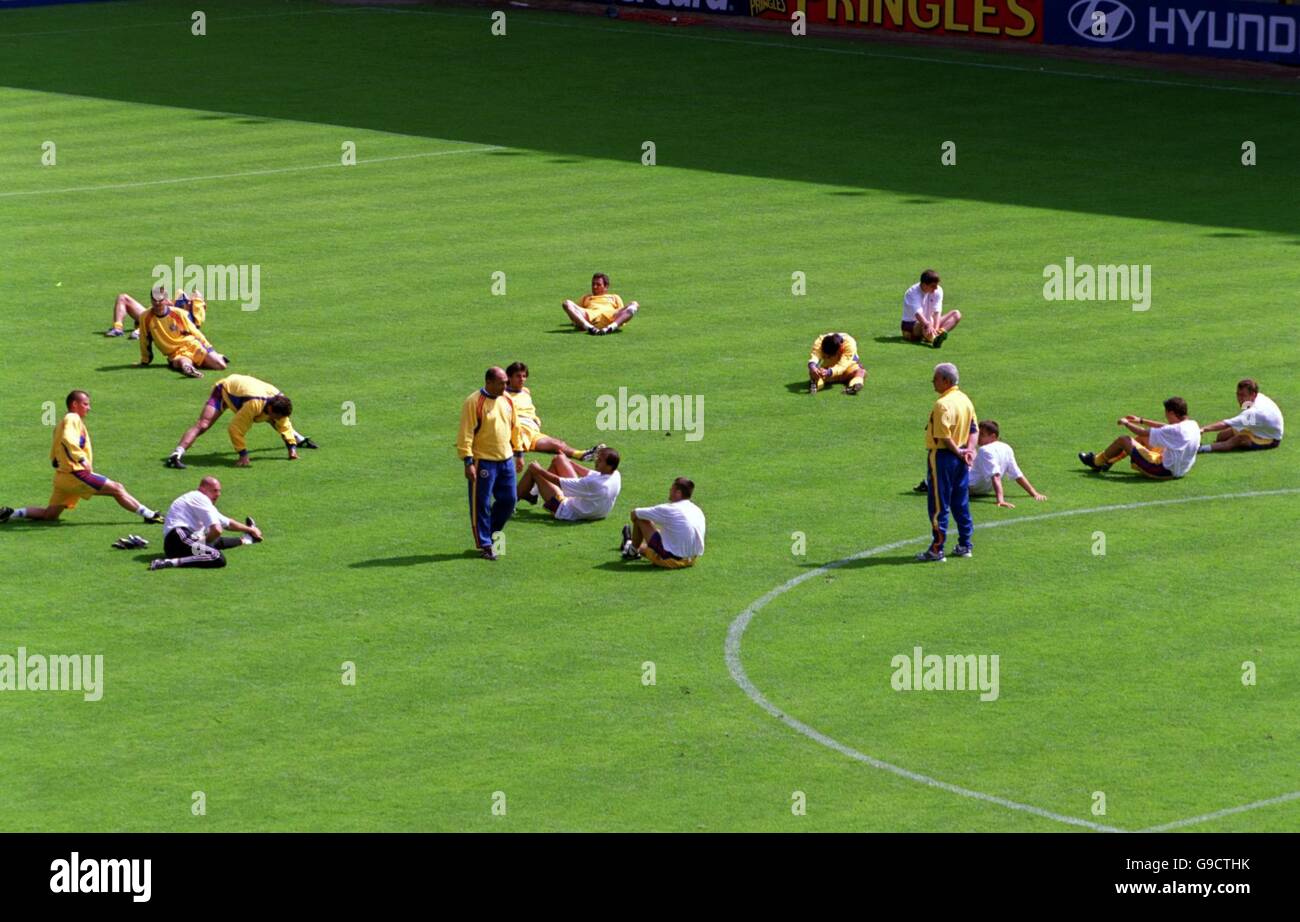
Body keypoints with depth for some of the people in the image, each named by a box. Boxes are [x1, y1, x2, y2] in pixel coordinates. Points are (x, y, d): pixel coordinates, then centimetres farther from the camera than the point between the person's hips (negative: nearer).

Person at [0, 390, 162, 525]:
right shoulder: (73, 419, -7)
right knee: (117, 489, -8)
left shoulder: (60, 425, 23)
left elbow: (53, 457, 25)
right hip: (76, 474, -10)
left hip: (62, 476, 10)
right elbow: (67, 439, -27)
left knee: (49, 515, 13)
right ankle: (148, 515, -11)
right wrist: (83, 459, -32)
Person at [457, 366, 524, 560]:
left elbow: (515, 427, 18)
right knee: (482, 504, -1)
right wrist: (468, 462, -19)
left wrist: (519, 453, 17)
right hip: (483, 462, -7)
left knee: (509, 500, 9)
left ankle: (490, 533, 27)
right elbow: (465, 433, -15)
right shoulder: (474, 403, -14)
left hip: (505, 459, 7)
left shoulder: (507, 400, 7)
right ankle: (484, 545, 8)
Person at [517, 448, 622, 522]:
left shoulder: (593, 483, -38)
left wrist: (539, 470, -11)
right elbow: (589, 473, 7)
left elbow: (558, 481, -27)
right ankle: (533, 494, 34)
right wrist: (569, 462, 18)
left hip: (565, 512, -8)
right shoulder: (616, 476, -15)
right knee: (558, 459, 15)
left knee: (533, 468, -5)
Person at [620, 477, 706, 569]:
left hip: (671, 560, -7)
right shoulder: (698, 511, 2)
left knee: (640, 520, 4)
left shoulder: (668, 510, -17)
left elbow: (634, 514, -6)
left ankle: (633, 551, 27)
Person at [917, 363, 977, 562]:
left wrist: (957, 452, -9)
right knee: (961, 504, 15)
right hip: (961, 461, 8)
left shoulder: (943, 404, -19)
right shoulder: (965, 400, 9)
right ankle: (964, 545, 19)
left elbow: (943, 436, -21)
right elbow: (974, 429, 10)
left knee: (938, 506, -3)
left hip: (942, 456, -8)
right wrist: (969, 450, -2)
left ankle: (937, 549, -1)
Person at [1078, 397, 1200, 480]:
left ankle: (1096, 462, 24)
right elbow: (1165, 427, 16)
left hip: (1165, 471, -9)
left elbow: (1142, 432, -19)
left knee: (1123, 440, -1)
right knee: (1143, 438, 23)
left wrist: (1126, 423, 0)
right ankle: (1108, 461, 34)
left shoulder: (1175, 431, -28)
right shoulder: (1193, 426, -2)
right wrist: (1141, 421, 21)